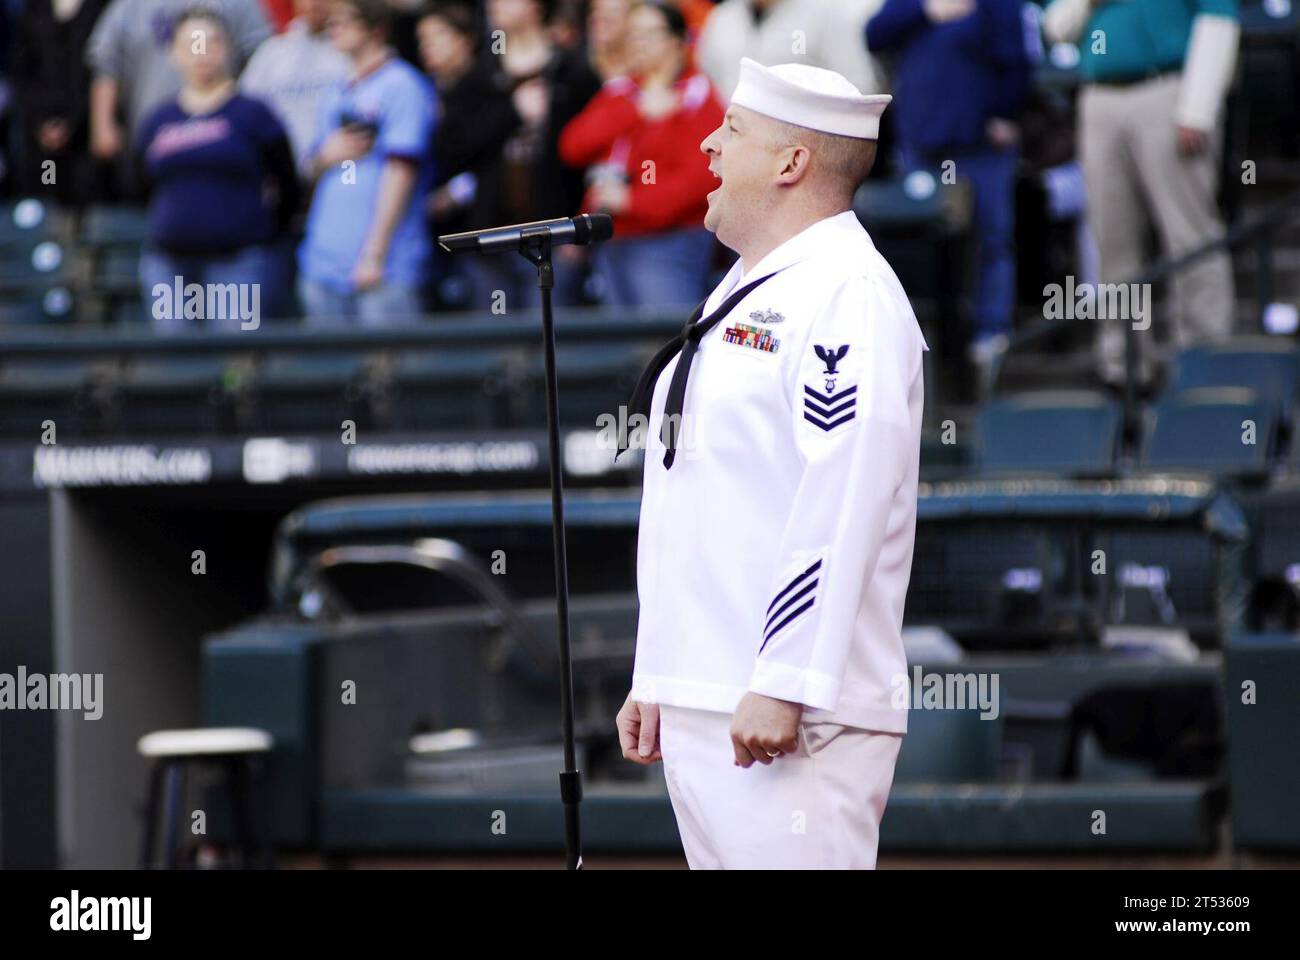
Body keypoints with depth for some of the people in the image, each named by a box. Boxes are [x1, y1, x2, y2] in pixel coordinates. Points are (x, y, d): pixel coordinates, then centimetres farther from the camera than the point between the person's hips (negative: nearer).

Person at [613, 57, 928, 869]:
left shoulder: (848, 296, -11)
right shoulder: (744, 295, 21)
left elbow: (843, 505, -20)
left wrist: (784, 687, -24)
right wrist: (654, 680, 22)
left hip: (790, 717, -10)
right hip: (699, 705, 10)